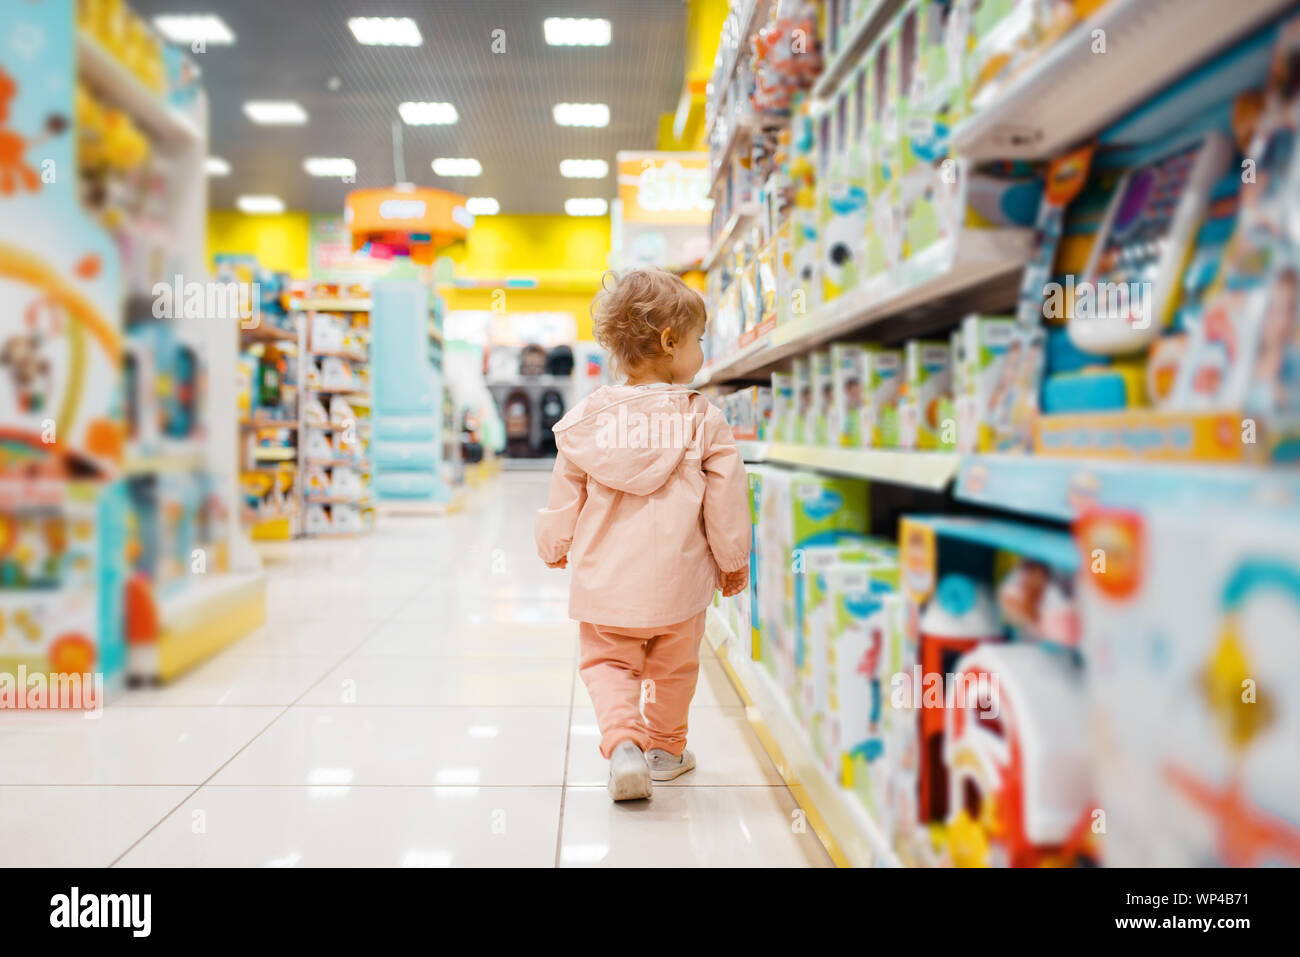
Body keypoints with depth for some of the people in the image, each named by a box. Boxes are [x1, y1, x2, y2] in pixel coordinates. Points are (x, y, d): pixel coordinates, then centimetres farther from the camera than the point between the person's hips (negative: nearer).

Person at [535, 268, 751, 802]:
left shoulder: (586, 419, -4)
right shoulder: (703, 421, -11)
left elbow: (563, 498, 4)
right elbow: (726, 501, -6)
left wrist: (555, 550, 23)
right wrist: (734, 562, 10)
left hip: (605, 582, 1)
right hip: (678, 579, 0)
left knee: (606, 662, 16)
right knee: (673, 667, 21)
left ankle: (622, 741, -6)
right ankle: (666, 748, 37)